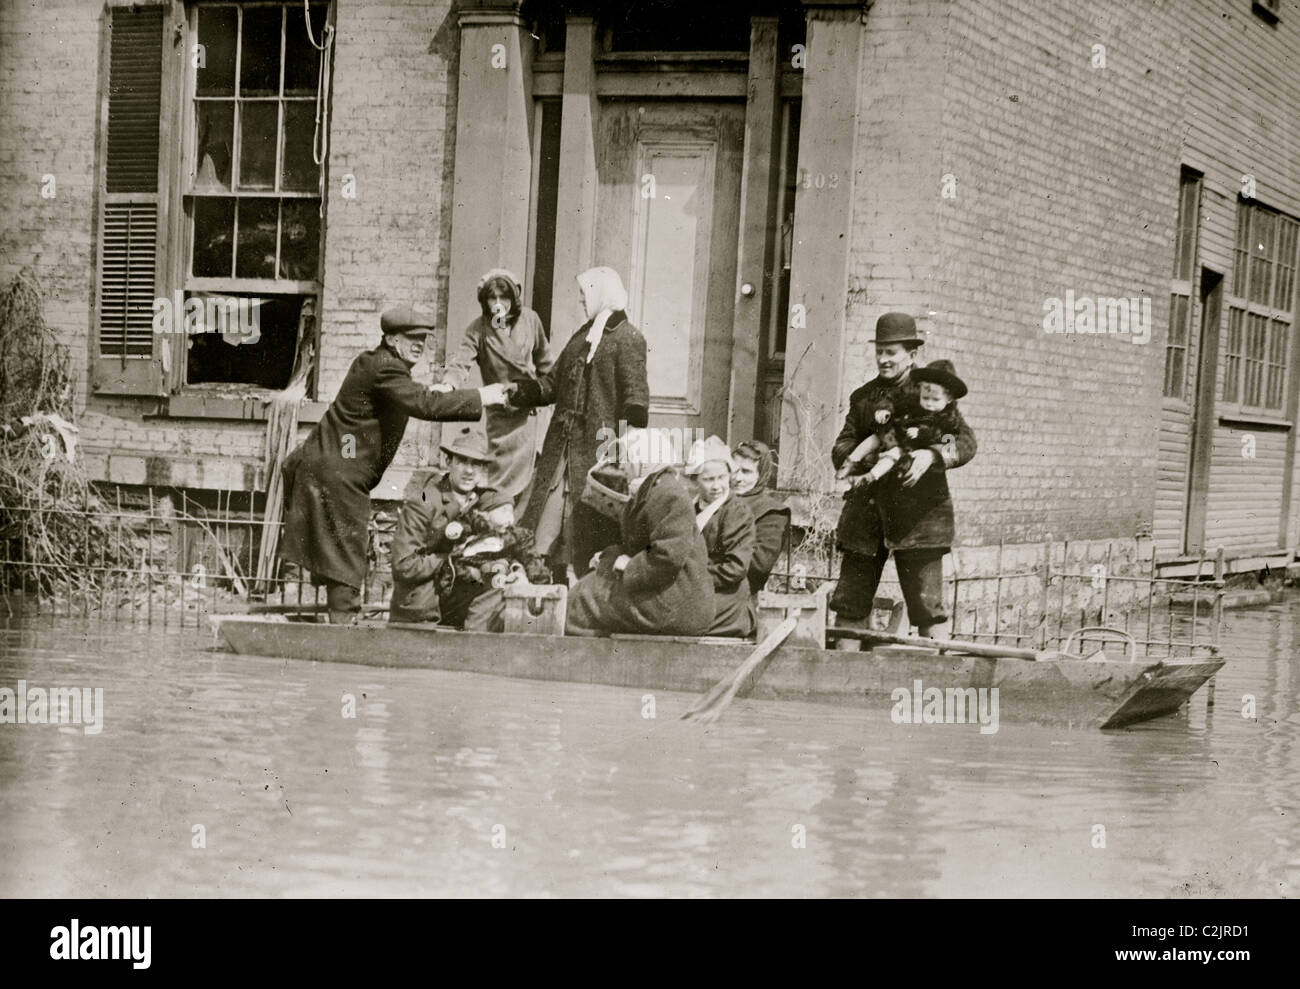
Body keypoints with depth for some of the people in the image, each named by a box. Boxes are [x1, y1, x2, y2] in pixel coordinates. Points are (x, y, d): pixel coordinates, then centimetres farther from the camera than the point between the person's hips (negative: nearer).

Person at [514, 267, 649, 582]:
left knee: (592, 529, -5)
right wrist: (519, 391, 8)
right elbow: (555, 384, 22)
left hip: (598, 449, -8)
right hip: (564, 446, 8)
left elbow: (636, 396, -13)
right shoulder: (582, 336, 18)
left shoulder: (627, 338, -7)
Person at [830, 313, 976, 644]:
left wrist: (932, 455, -23)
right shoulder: (863, 398, 15)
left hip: (919, 513, -4)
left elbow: (966, 441, -4)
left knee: (926, 604, -3)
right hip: (867, 508, 4)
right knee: (850, 601, 4)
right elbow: (841, 448, 11)